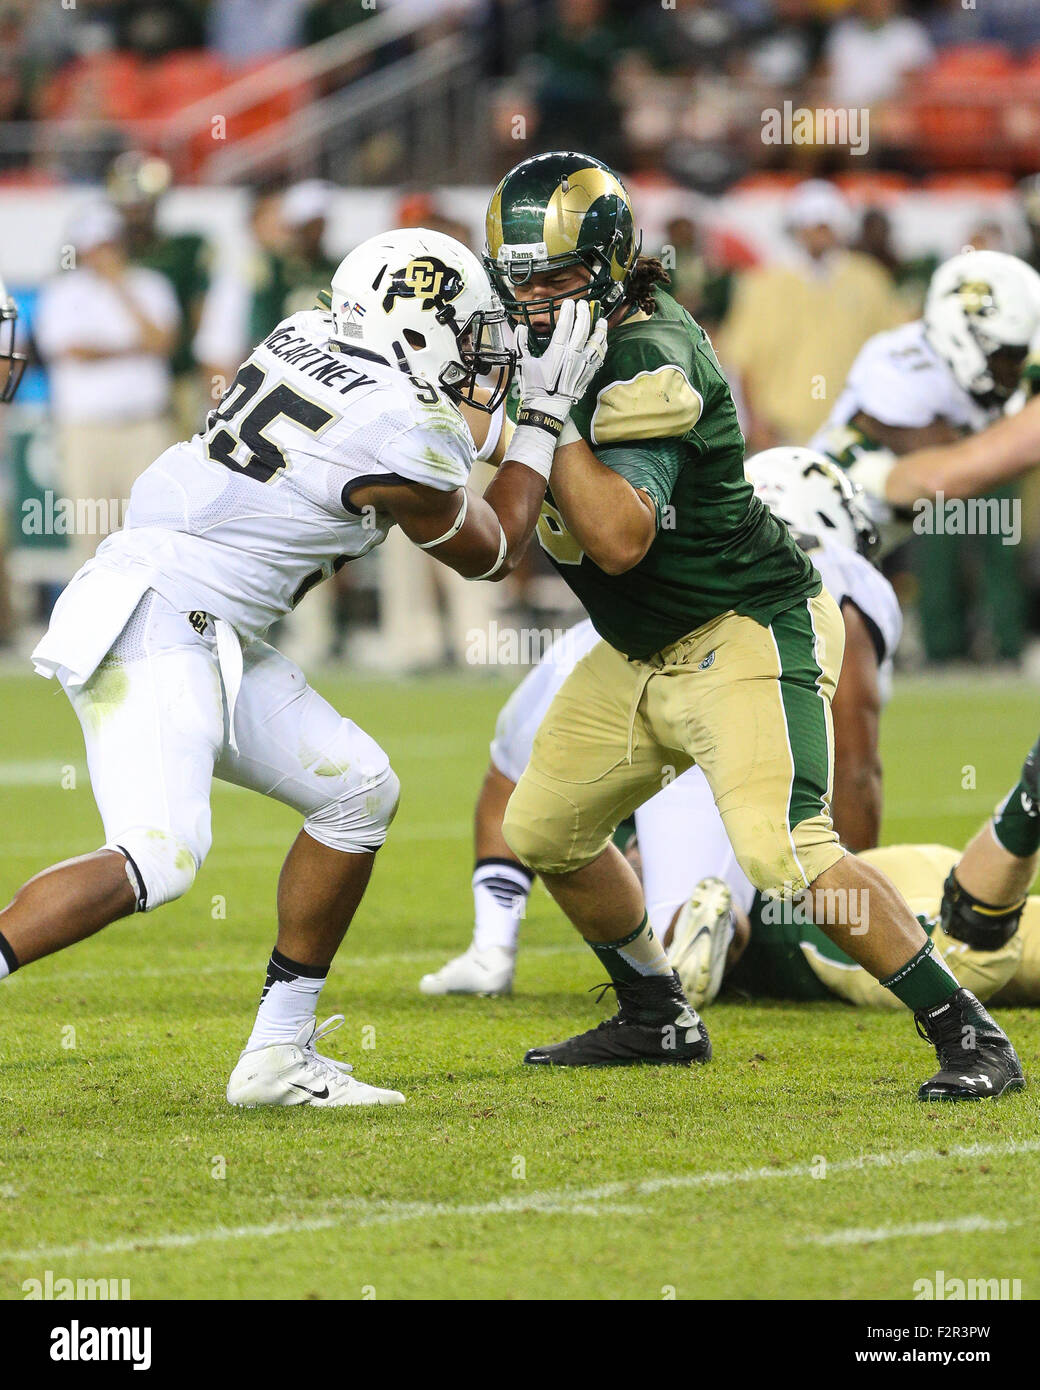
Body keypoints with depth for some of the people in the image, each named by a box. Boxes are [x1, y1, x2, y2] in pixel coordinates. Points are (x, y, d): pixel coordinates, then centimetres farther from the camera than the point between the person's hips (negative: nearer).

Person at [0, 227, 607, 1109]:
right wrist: (547, 416, 11)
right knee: (157, 859, -24)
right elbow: (491, 555, 6)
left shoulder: (306, 337, 10)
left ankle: (278, 1056, 15)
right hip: (151, 629, -10)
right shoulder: (403, 443, -14)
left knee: (358, 791, 12)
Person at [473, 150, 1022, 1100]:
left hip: (749, 631, -10)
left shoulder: (646, 358, -24)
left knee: (784, 849, -25)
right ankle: (659, 1019, 32)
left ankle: (970, 1036, -18)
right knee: (542, 830, 14)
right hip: (642, 653, 10)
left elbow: (619, 541, -34)